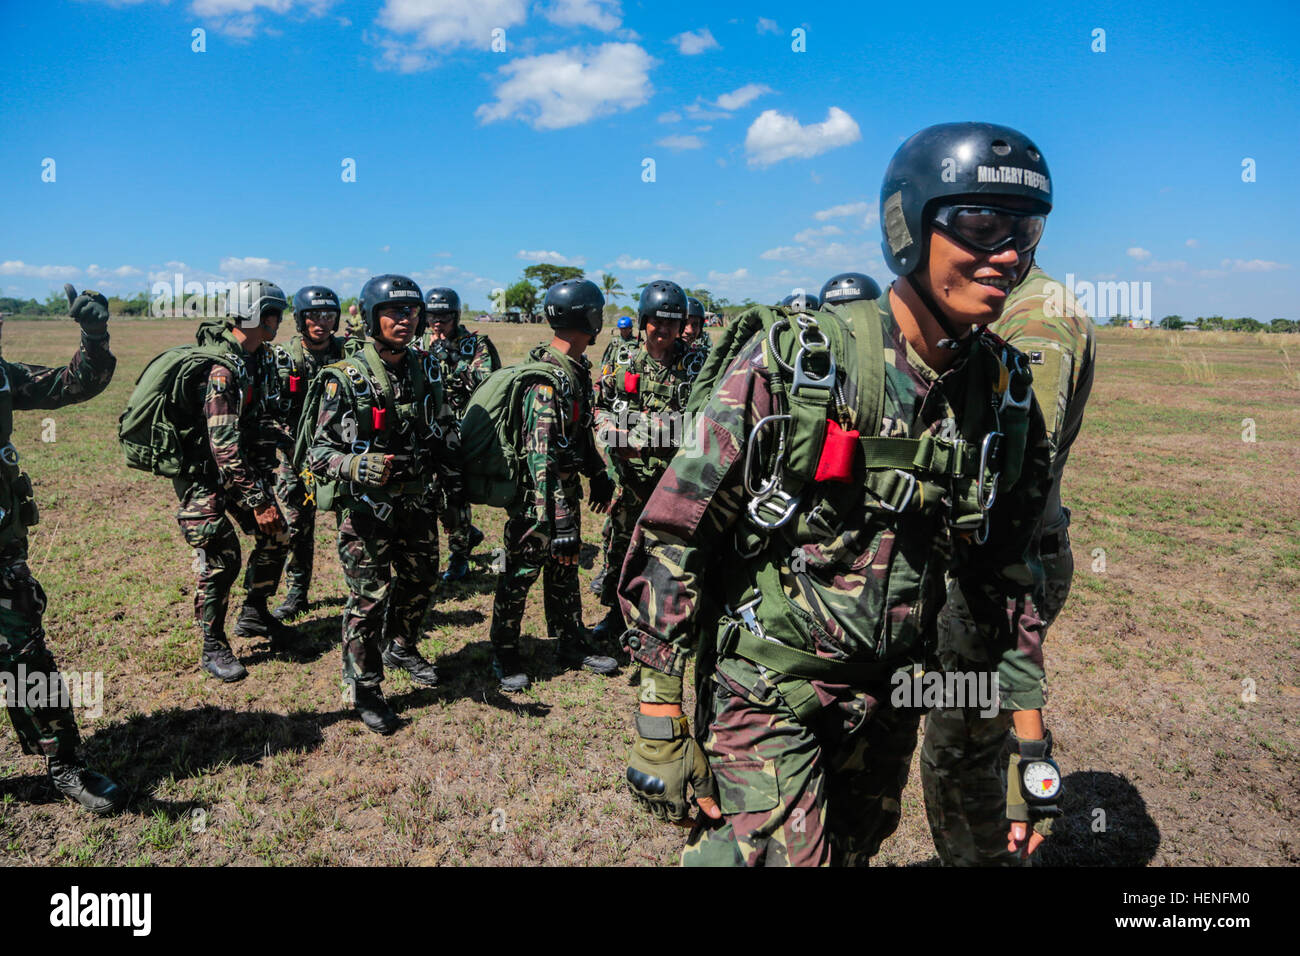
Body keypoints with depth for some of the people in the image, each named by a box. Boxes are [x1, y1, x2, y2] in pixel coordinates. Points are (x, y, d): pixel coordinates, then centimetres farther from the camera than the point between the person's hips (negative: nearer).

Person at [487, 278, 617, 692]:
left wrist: (598, 474, 22)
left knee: (564, 567, 18)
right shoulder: (546, 378, -23)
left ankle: (571, 641, 31)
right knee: (521, 572, 3)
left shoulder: (578, 369, 7)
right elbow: (540, 452, -27)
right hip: (538, 493, -9)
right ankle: (504, 653, 18)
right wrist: (555, 515, -29)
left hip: (566, 487, 9)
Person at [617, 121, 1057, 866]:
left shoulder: (1005, 395, -2)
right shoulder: (789, 363, -19)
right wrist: (664, 721, -14)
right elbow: (672, 540, -16)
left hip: (888, 703, 6)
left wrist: (1031, 730, 8)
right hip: (765, 691, -5)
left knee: (854, 851, 22)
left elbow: (1005, 571, 9)